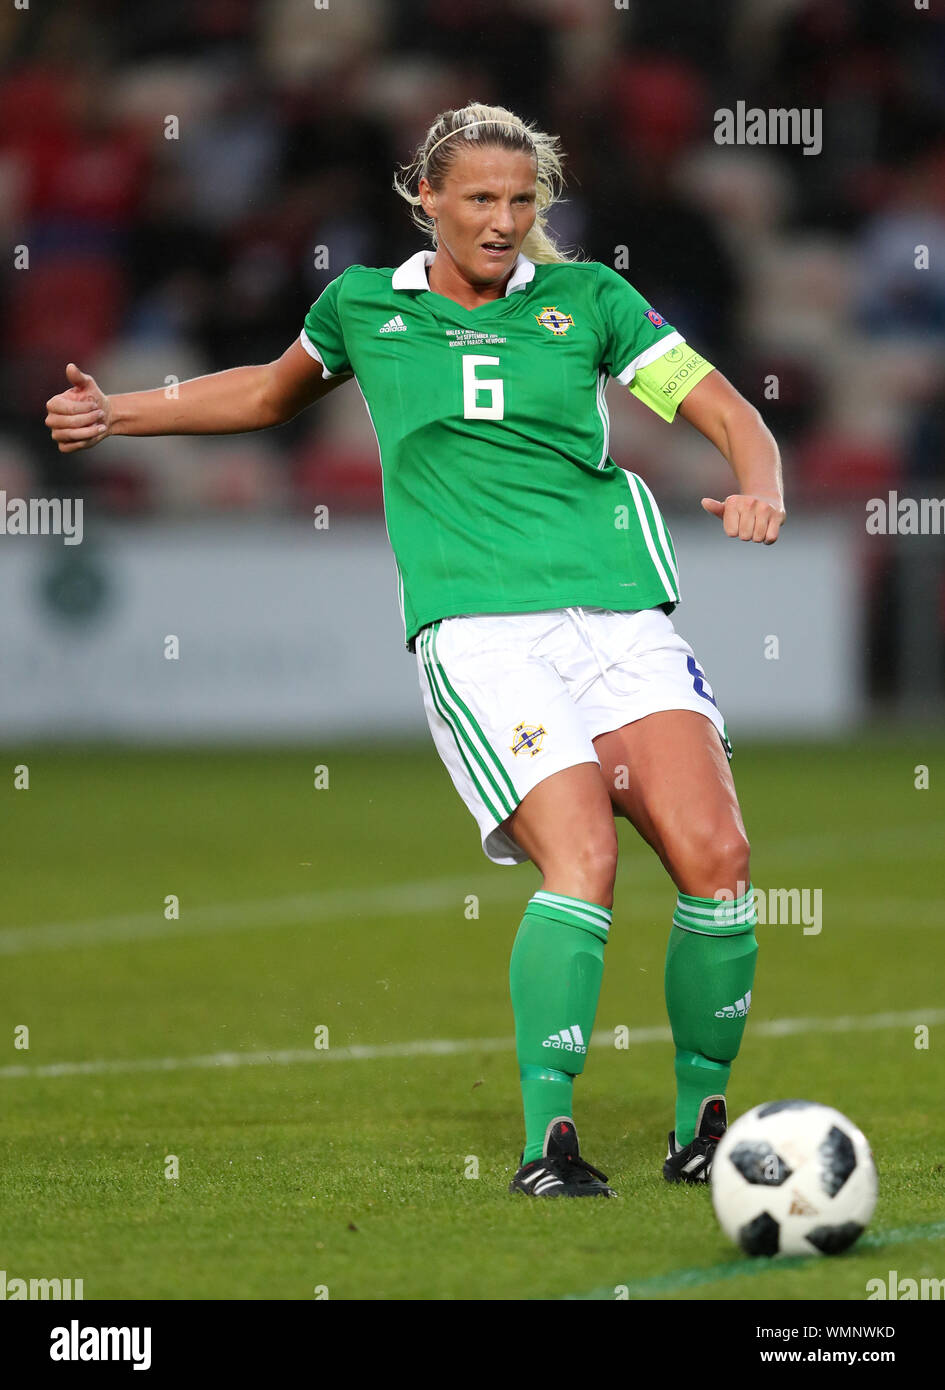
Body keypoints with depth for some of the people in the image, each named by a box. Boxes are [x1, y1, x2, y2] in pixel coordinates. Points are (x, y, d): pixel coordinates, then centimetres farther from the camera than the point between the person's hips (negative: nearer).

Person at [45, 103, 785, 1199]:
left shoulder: (587, 297, 12)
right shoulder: (363, 306, 13)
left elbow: (729, 413, 9)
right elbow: (274, 392, 34)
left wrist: (758, 489, -12)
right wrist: (121, 413, 30)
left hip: (618, 610, 2)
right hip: (475, 628, -2)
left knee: (715, 860, -13)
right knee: (582, 862, -24)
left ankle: (702, 1124, 6)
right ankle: (546, 1140, -15)